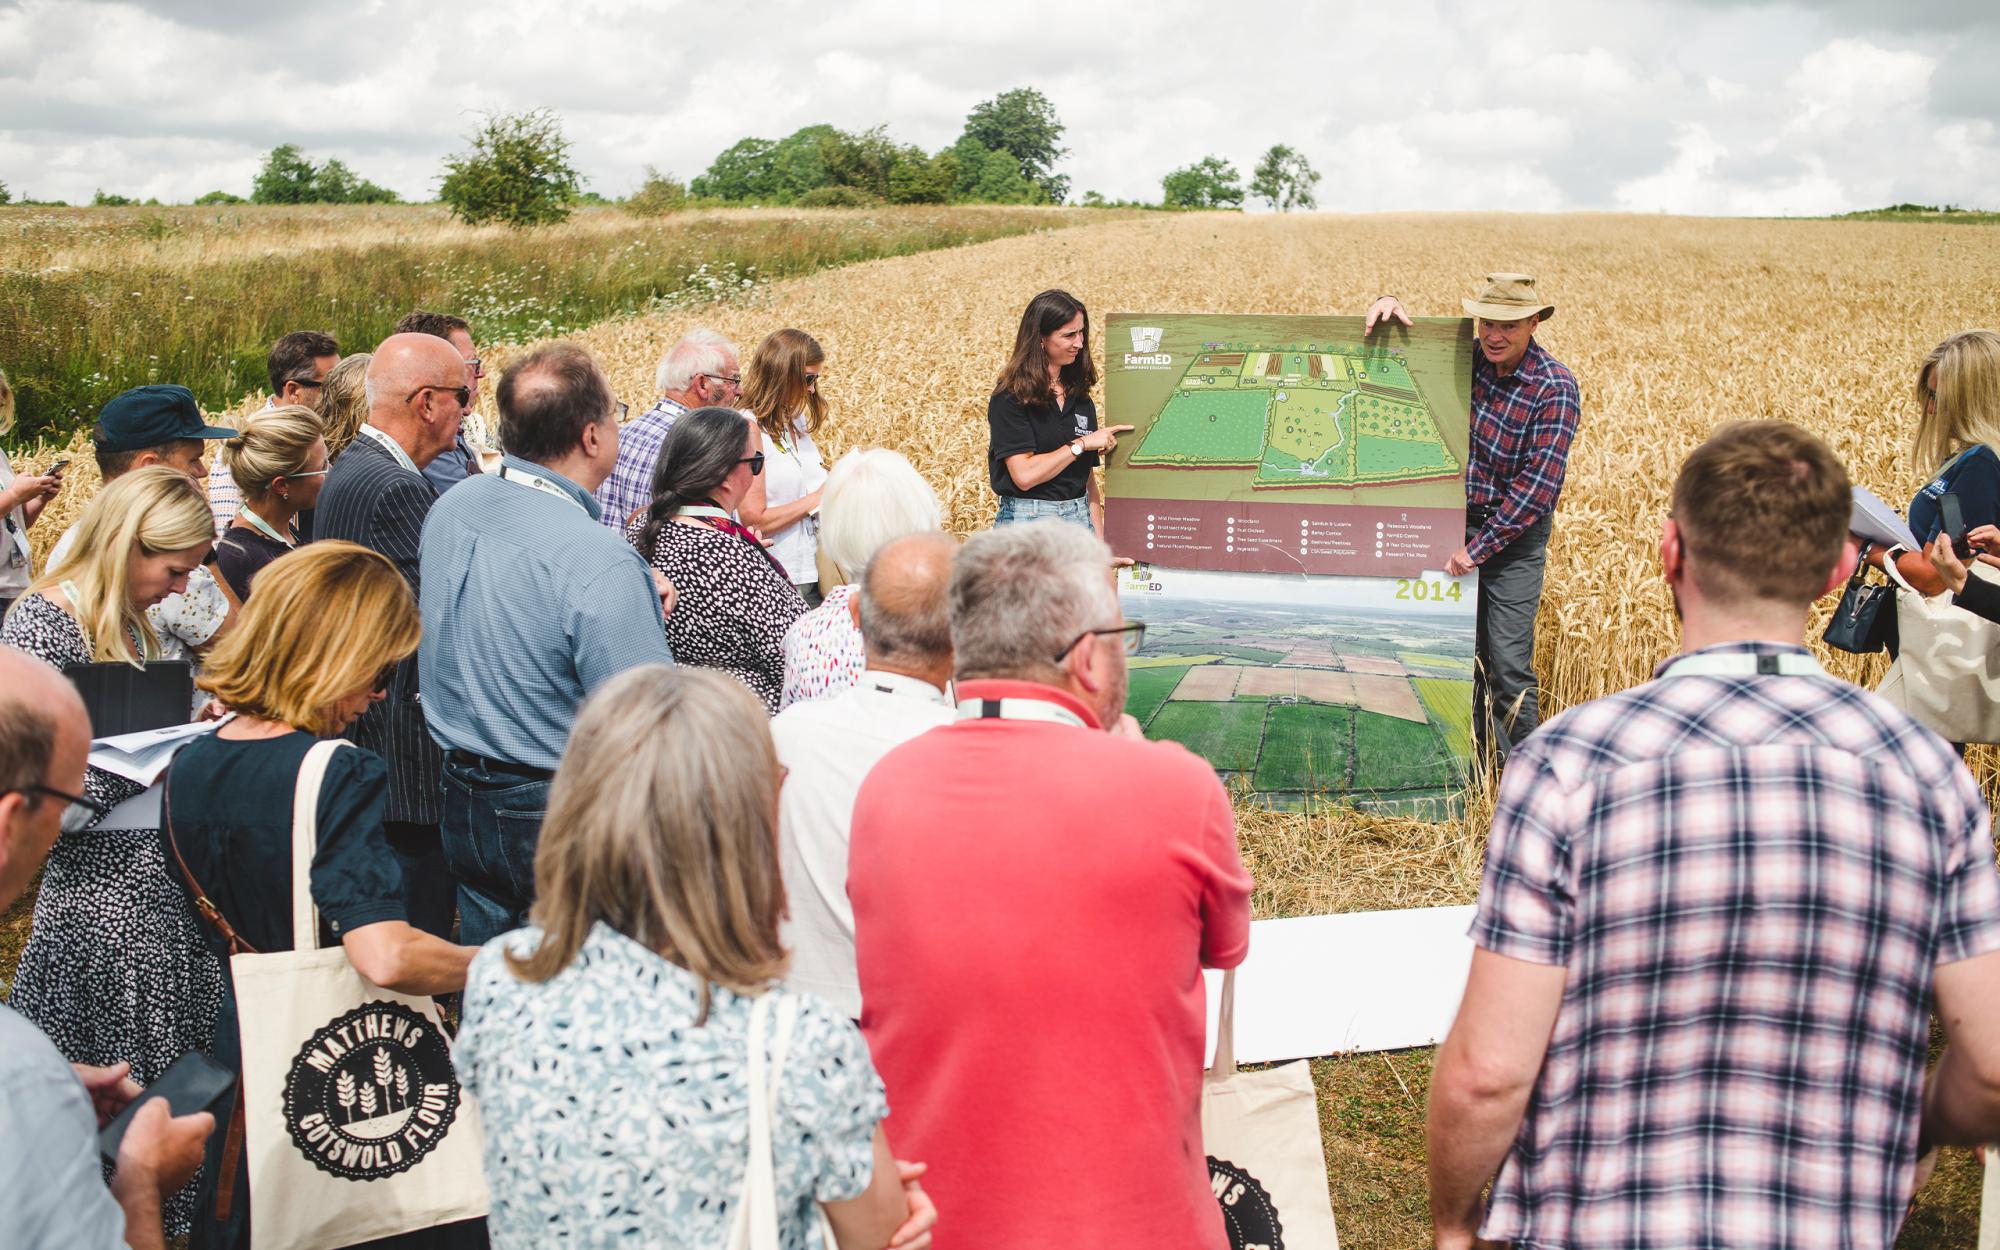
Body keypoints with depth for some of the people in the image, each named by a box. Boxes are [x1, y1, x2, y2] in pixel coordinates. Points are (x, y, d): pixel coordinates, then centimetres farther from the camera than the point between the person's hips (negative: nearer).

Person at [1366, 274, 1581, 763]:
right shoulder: (1466, 357, -1)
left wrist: (1479, 547, -21)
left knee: (1508, 660, -8)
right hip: (1457, 520, 5)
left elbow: (1539, 483, -21)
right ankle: (1476, 757, 22)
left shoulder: (1554, 387, -17)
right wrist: (1387, 305, -9)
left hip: (1515, 532, -5)